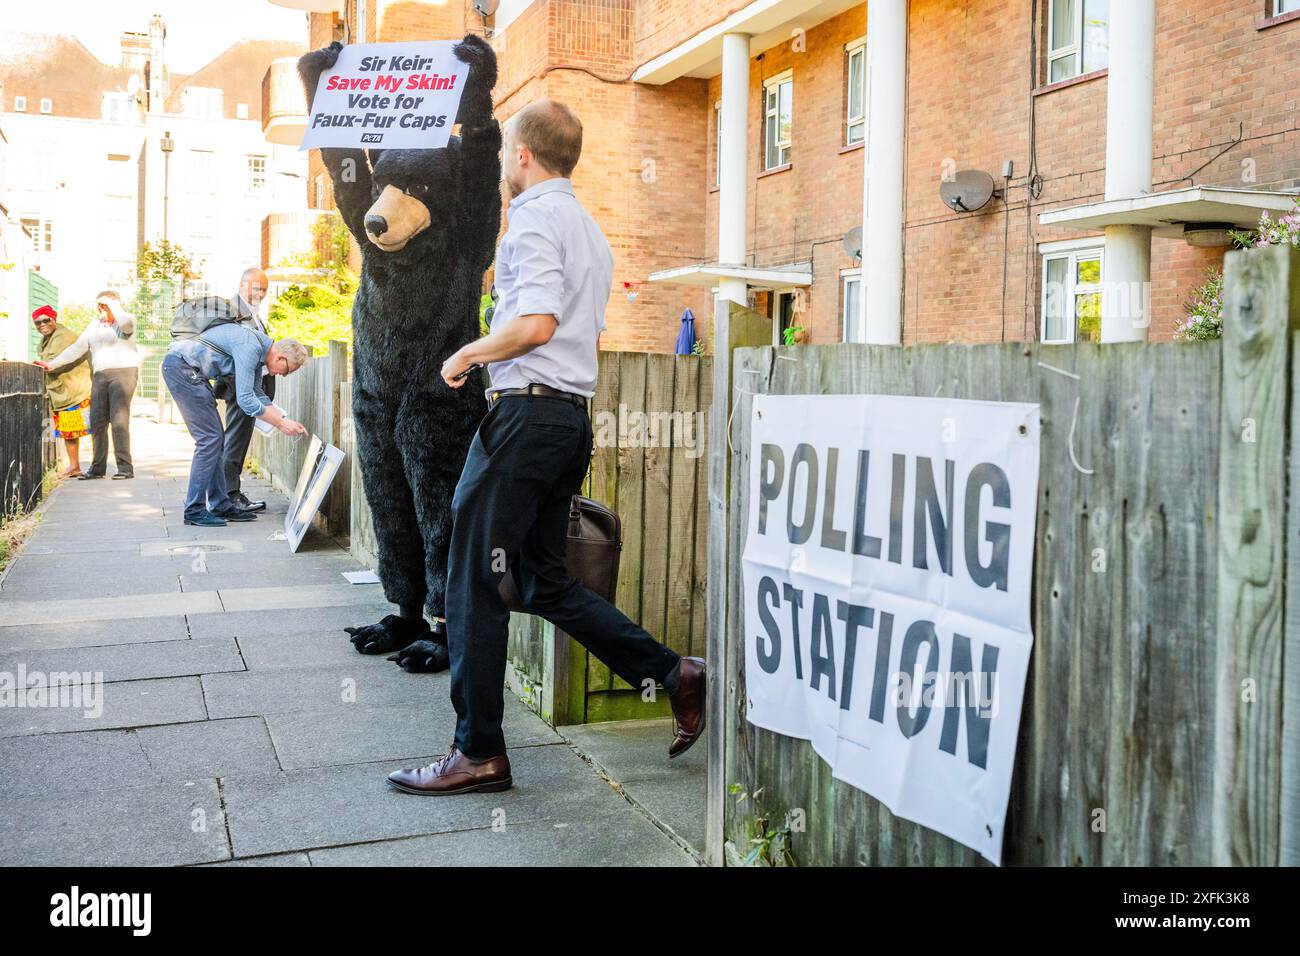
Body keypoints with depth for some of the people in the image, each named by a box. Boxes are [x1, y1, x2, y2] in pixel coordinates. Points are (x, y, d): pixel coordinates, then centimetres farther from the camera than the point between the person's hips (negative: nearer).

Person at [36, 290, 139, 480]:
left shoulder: (127, 321, 2)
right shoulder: (95, 326, 21)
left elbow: (125, 321, -24)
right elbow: (77, 348, 19)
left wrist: (112, 303, -7)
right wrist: (52, 364, 13)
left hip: (123, 372, -6)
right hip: (99, 377, 6)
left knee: (119, 421, -13)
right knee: (97, 422, 2)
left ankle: (125, 468, -12)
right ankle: (97, 468, 7)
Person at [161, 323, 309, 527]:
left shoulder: (258, 348, 9)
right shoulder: (249, 347, -22)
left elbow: (257, 394, 17)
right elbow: (245, 400, -24)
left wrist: (286, 419, 8)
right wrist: (280, 424, -17)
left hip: (190, 370, 11)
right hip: (180, 366, -11)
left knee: (215, 439, 9)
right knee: (209, 438, -10)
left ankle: (220, 505, 13)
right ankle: (194, 510, -5)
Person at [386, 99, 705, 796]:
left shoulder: (535, 217, -8)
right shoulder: (590, 229, 22)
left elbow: (535, 324, -22)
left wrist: (468, 354, -7)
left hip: (528, 413, -10)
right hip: (573, 418, 10)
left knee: (474, 584, -2)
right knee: (542, 581, 14)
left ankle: (478, 752, 6)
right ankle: (672, 673, 11)